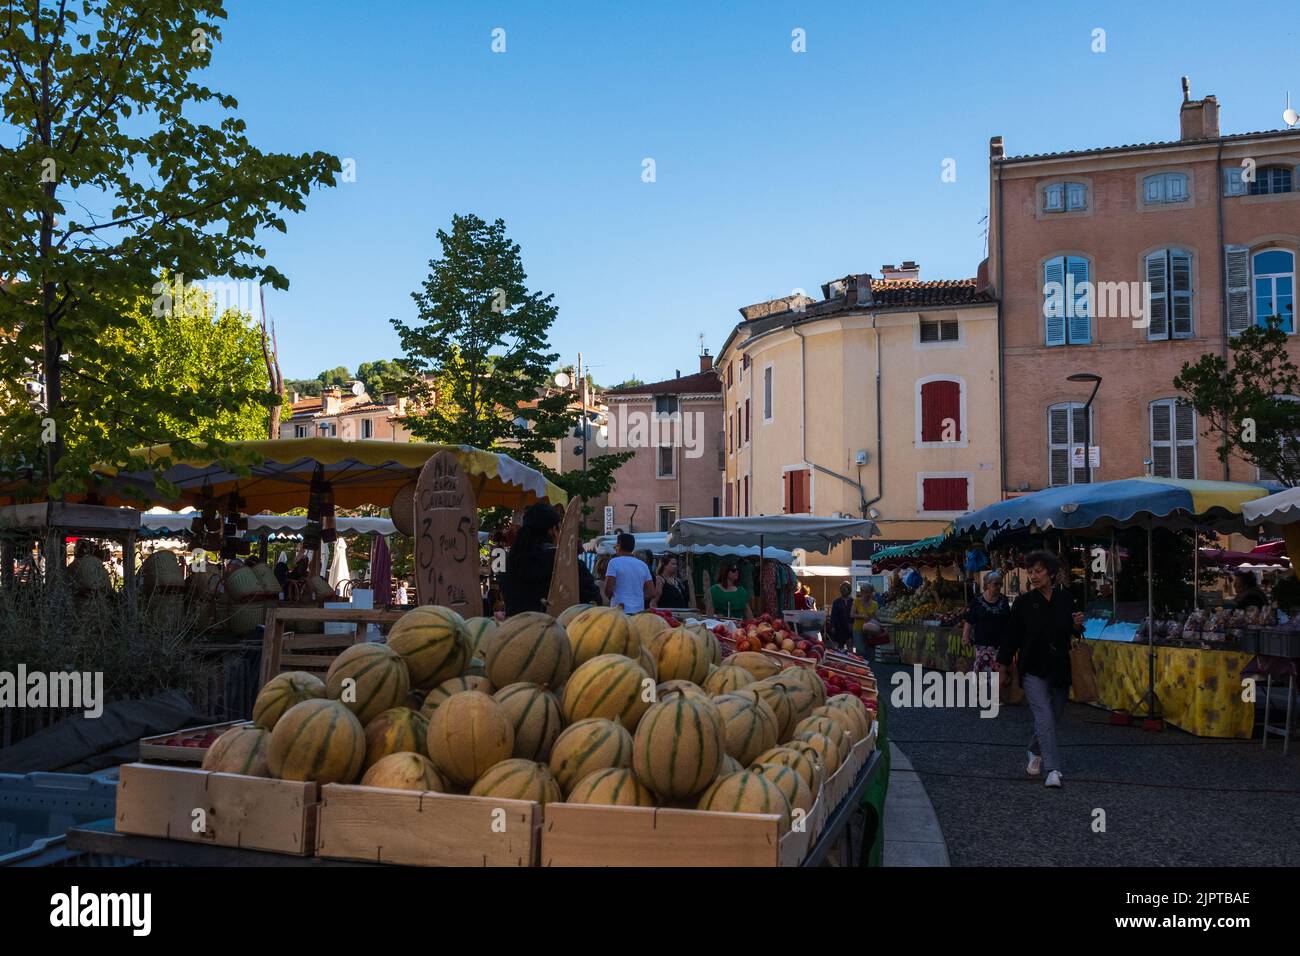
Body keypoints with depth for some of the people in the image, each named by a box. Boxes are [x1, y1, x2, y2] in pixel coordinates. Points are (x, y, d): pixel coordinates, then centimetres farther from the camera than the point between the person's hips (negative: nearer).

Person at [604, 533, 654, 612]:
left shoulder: (614, 562, -3)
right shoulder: (643, 565, 12)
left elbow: (608, 589, -9)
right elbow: (651, 593, 10)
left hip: (619, 611, -5)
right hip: (639, 611, 5)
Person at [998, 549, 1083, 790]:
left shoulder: (1065, 599, 1)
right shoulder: (1024, 602, -5)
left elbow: (1072, 632, 15)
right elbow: (1012, 636, -1)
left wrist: (1078, 625, -8)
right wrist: (1001, 666, -1)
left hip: (1060, 670, 3)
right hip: (1033, 670, -3)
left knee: (1053, 718, 13)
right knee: (1044, 718, -15)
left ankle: (1035, 752, 40)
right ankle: (1053, 770, -15)